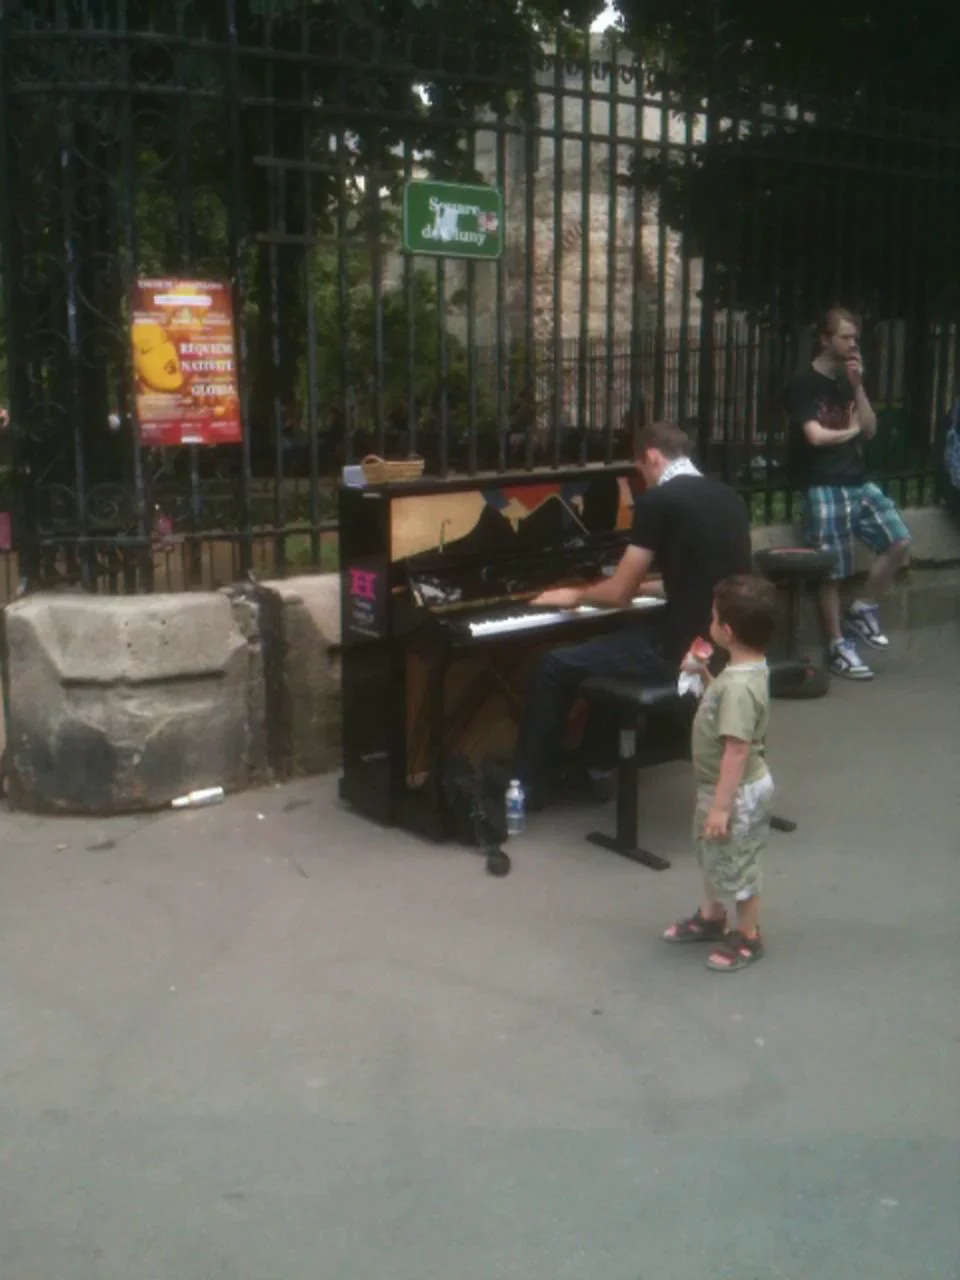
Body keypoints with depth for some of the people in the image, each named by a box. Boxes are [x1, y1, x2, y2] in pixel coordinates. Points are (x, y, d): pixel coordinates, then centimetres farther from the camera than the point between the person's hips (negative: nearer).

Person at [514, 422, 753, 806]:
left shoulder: (658, 500, -11)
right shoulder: (729, 497, 11)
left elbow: (619, 594, -8)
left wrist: (574, 595, 12)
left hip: (683, 650, -8)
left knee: (555, 667, 8)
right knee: (608, 647, 31)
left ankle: (528, 785, 20)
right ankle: (596, 767, 37)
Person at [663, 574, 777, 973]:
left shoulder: (740, 684, -32)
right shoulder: (746, 668, -2)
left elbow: (737, 750, -31)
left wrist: (721, 806, -28)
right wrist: (705, 676, 6)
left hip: (738, 791, -10)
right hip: (719, 784, 10)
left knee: (736, 864, 9)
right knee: (711, 853, 27)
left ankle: (747, 937, 28)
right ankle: (710, 917, 47)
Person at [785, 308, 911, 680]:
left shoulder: (847, 382, 18)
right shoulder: (804, 384, -5)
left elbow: (870, 430, 11)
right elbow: (815, 436, -15)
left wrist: (858, 386, 1)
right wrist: (850, 431, 3)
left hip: (858, 482, 7)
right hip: (824, 487, -7)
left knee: (899, 542, -4)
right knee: (833, 572, -6)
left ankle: (862, 611, 12)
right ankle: (839, 648, 5)